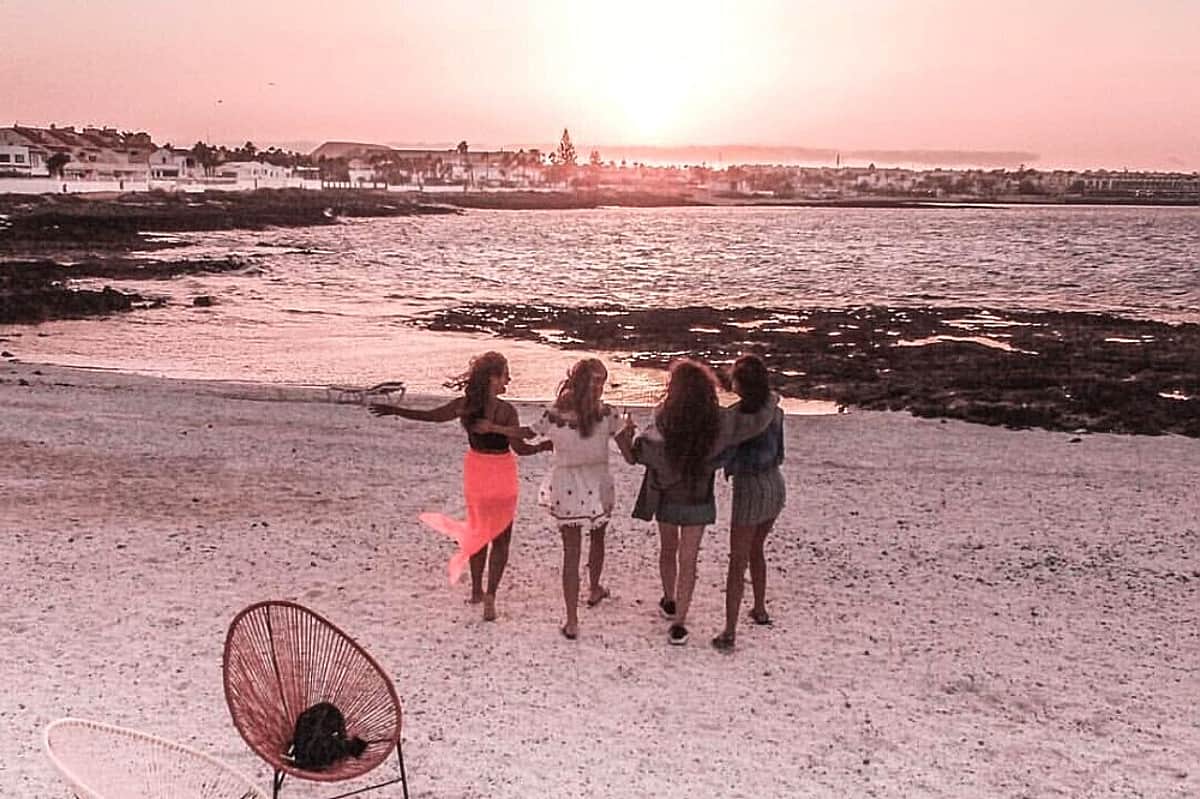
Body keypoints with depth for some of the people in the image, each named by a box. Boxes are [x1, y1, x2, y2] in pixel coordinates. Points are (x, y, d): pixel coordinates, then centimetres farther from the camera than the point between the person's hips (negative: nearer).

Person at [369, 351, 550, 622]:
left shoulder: (463, 405, -9)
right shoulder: (506, 411, -21)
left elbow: (429, 415, 1)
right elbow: (520, 448, -21)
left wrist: (393, 410, 15)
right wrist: (547, 444, -6)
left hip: (475, 471, 5)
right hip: (500, 473, -4)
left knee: (479, 531, 22)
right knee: (500, 538, 6)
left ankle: (476, 589, 30)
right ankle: (490, 594, -5)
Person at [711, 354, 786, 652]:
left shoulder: (736, 413, -19)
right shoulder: (774, 410, 3)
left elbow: (723, 457, -23)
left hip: (750, 488, -7)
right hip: (775, 485, 7)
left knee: (738, 561, -1)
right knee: (755, 550, 26)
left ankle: (729, 632, -1)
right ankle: (760, 610, 37)